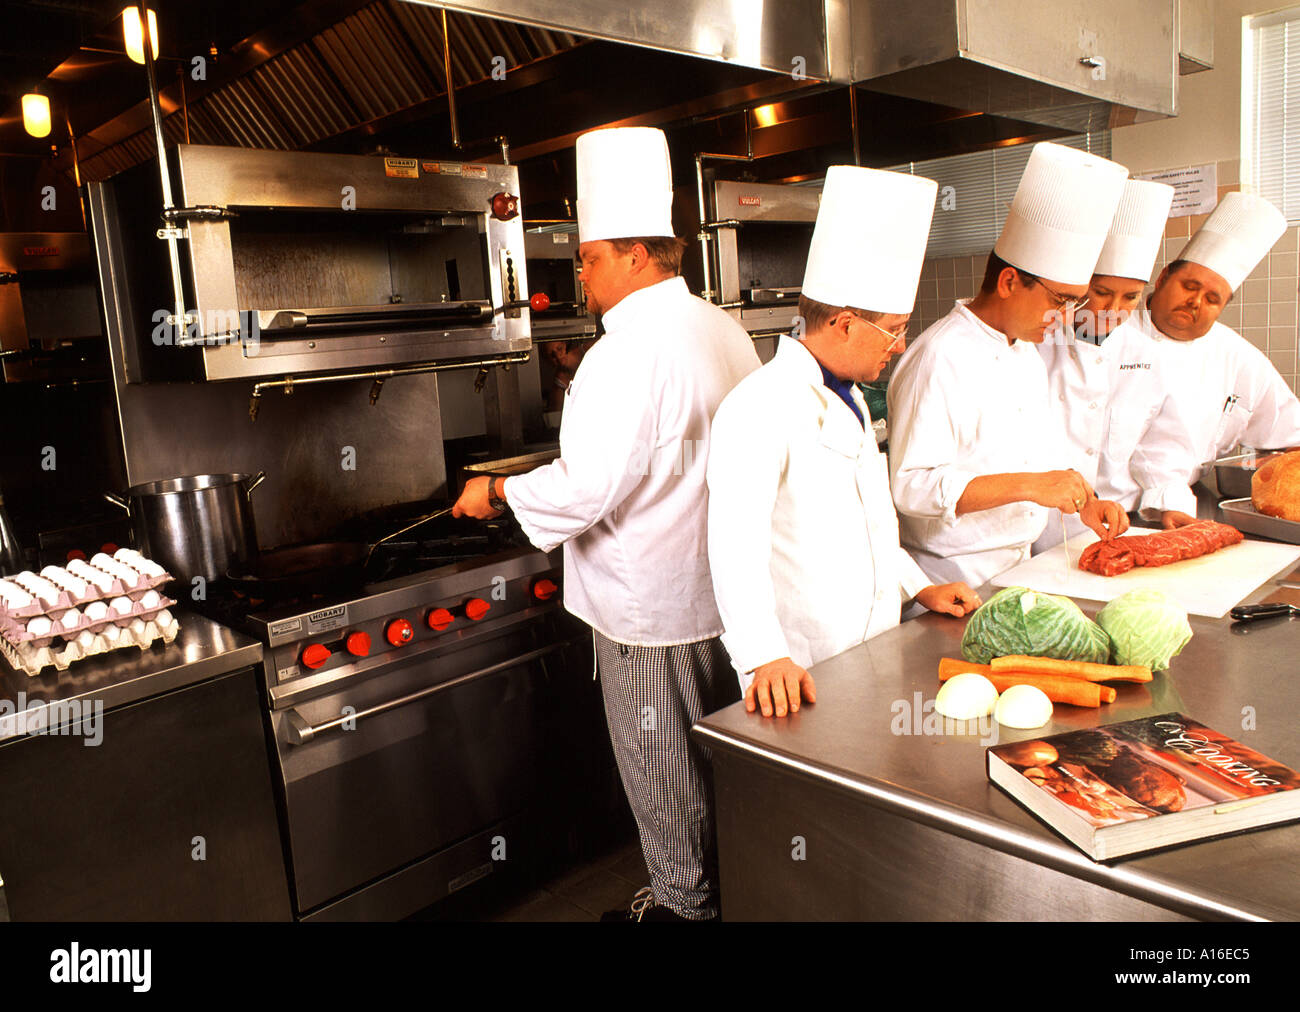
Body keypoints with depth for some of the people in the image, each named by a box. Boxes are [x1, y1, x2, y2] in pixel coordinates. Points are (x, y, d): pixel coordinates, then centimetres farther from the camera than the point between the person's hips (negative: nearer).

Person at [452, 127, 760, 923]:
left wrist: (496, 493, -11)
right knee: (717, 752, 22)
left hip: (652, 611, -9)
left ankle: (685, 904, 28)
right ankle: (726, 885, 40)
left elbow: (584, 490, -26)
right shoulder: (724, 330, 6)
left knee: (663, 771, 9)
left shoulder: (628, 353, -22)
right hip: (722, 589, 9)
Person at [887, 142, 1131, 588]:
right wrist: (1029, 486, -24)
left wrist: (1082, 501, 7)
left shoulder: (1026, 355, 14)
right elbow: (912, 486, -24)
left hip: (1016, 566, 8)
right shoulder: (940, 358, -17)